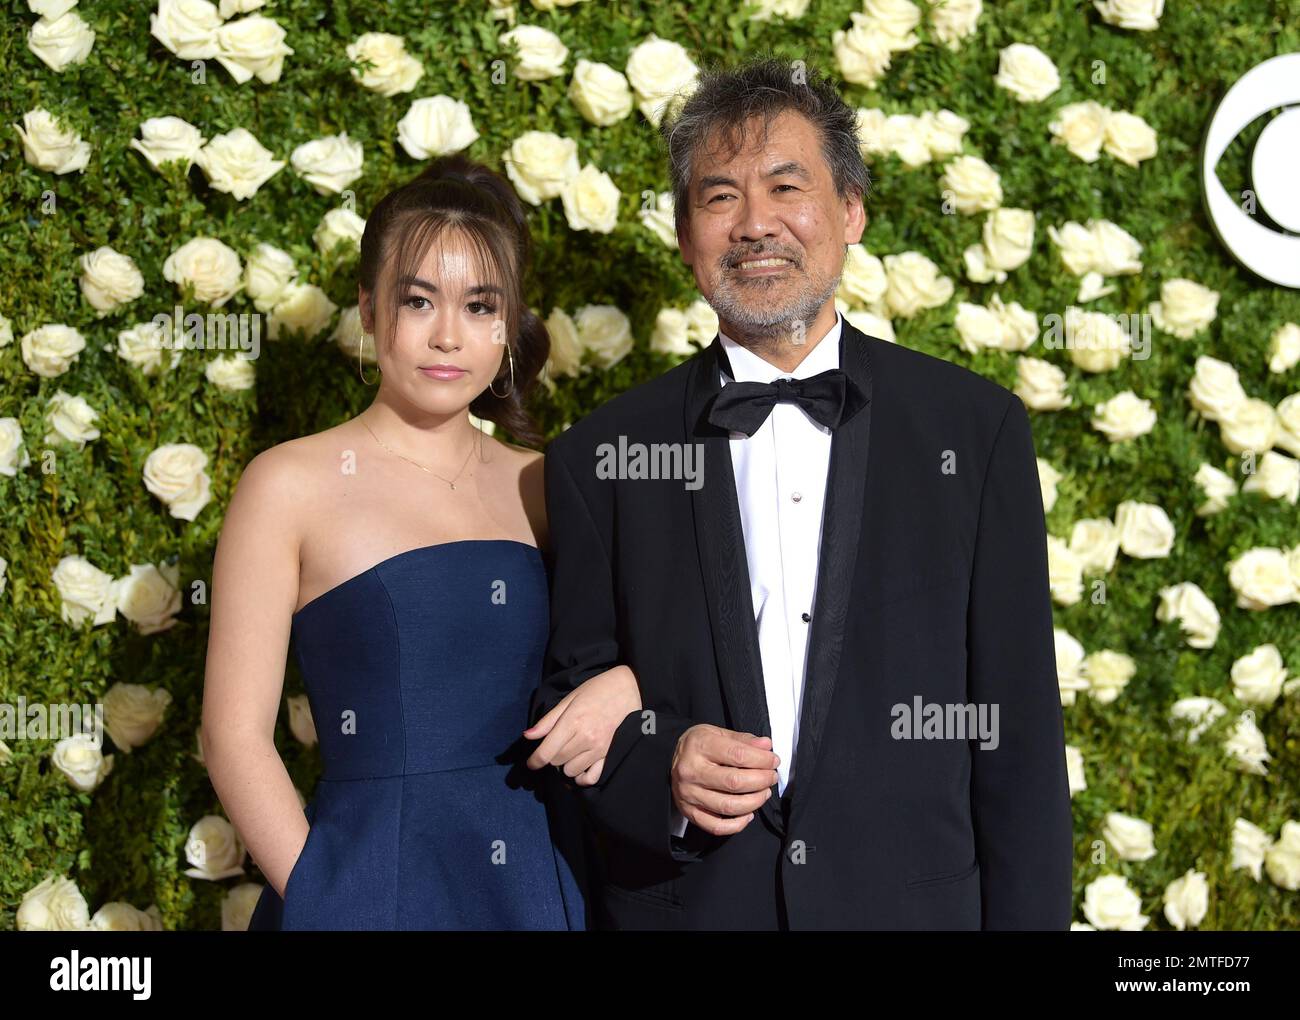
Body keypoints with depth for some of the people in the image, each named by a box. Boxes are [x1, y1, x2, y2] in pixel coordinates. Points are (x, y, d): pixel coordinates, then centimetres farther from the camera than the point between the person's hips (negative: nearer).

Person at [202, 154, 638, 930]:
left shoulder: (539, 486, 5)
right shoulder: (292, 486, -4)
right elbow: (236, 736, -6)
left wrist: (628, 684, -6)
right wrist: (322, 897, -15)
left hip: (542, 885, 4)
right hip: (371, 883, -4)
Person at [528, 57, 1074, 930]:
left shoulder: (976, 429, -1)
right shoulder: (601, 458, 0)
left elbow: (1016, 730, -2)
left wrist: (1027, 917, -7)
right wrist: (659, 764, -15)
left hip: (914, 899, 0)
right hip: (682, 904, 0)